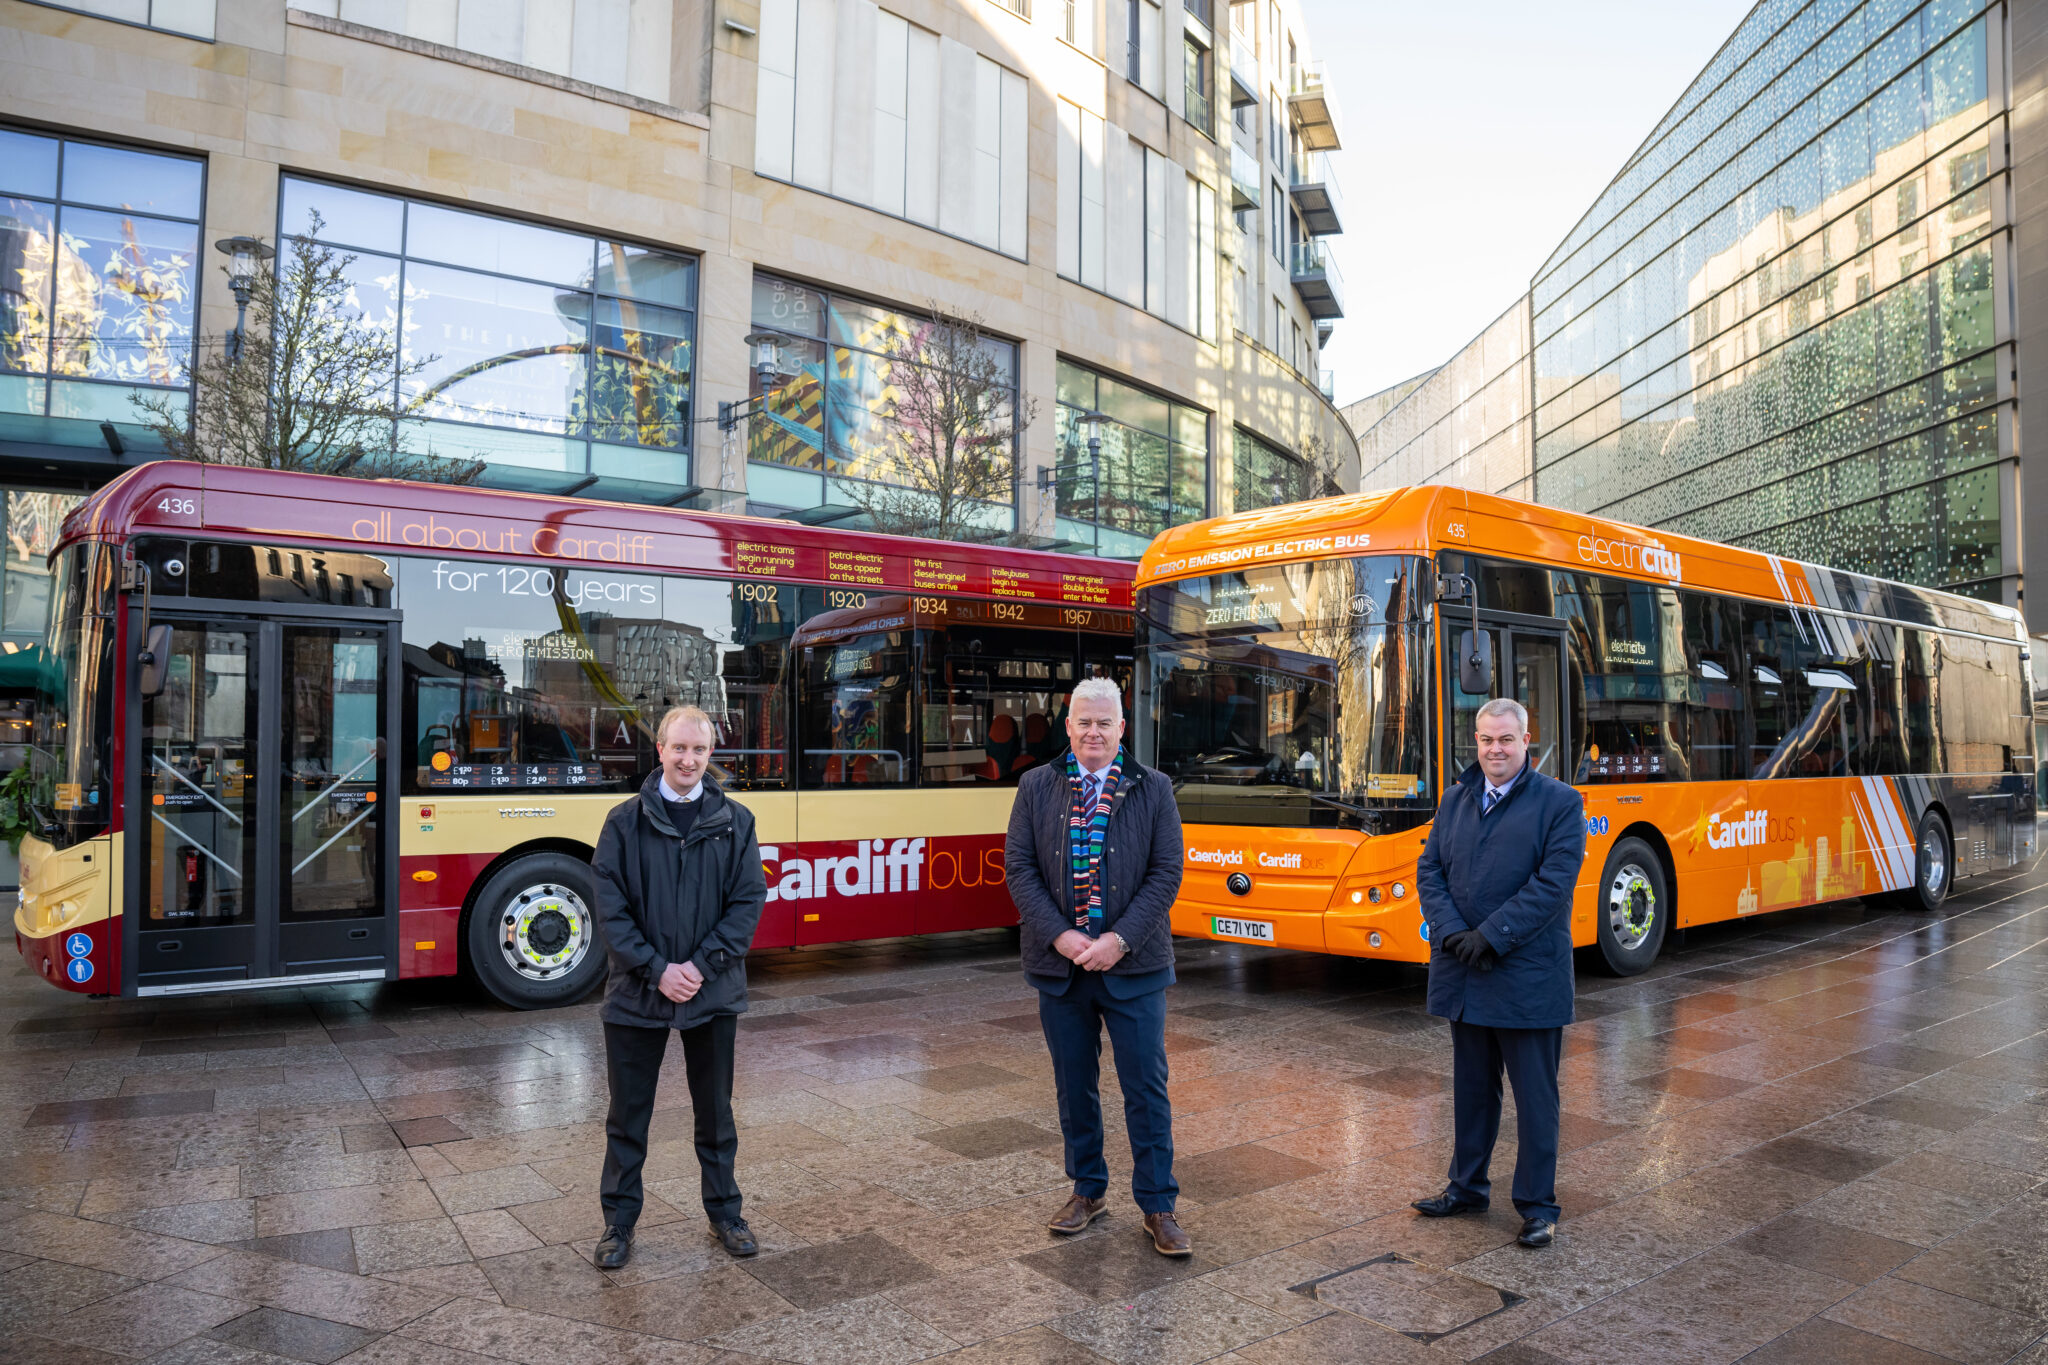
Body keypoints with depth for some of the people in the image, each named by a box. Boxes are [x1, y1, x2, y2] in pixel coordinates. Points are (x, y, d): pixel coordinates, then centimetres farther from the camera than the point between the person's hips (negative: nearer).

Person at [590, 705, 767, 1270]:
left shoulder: (735, 821, -1)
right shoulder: (625, 821, -3)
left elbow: (749, 902, -4)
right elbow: (609, 908, -6)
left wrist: (701, 965, -13)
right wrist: (657, 969, -15)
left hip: (713, 993, 1)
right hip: (637, 993, -1)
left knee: (715, 1112, 15)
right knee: (628, 1115, 11)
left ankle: (725, 1213, 31)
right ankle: (619, 1224, 27)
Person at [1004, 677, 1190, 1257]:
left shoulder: (1153, 790, 1)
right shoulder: (1036, 787, 3)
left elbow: (1167, 871, -3)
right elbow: (1019, 867, -1)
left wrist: (1120, 939, -13)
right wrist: (1059, 936, -12)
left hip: (1132, 966, -1)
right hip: (1059, 964, 2)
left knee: (1147, 1088, 3)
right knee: (1074, 1084, 13)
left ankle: (1158, 1206, 16)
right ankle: (1088, 1191, 30)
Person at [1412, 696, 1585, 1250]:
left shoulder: (1560, 802, -6)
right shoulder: (1455, 800, 10)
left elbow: (1554, 882, -15)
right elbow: (1429, 871, 6)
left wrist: (1491, 936, -19)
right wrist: (1452, 934, -10)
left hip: (1527, 978, -5)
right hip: (1463, 976, 5)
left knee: (1534, 1093, 6)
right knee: (1471, 1086, 17)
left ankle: (1538, 1203, 19)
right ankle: (1467, 1185, 32)